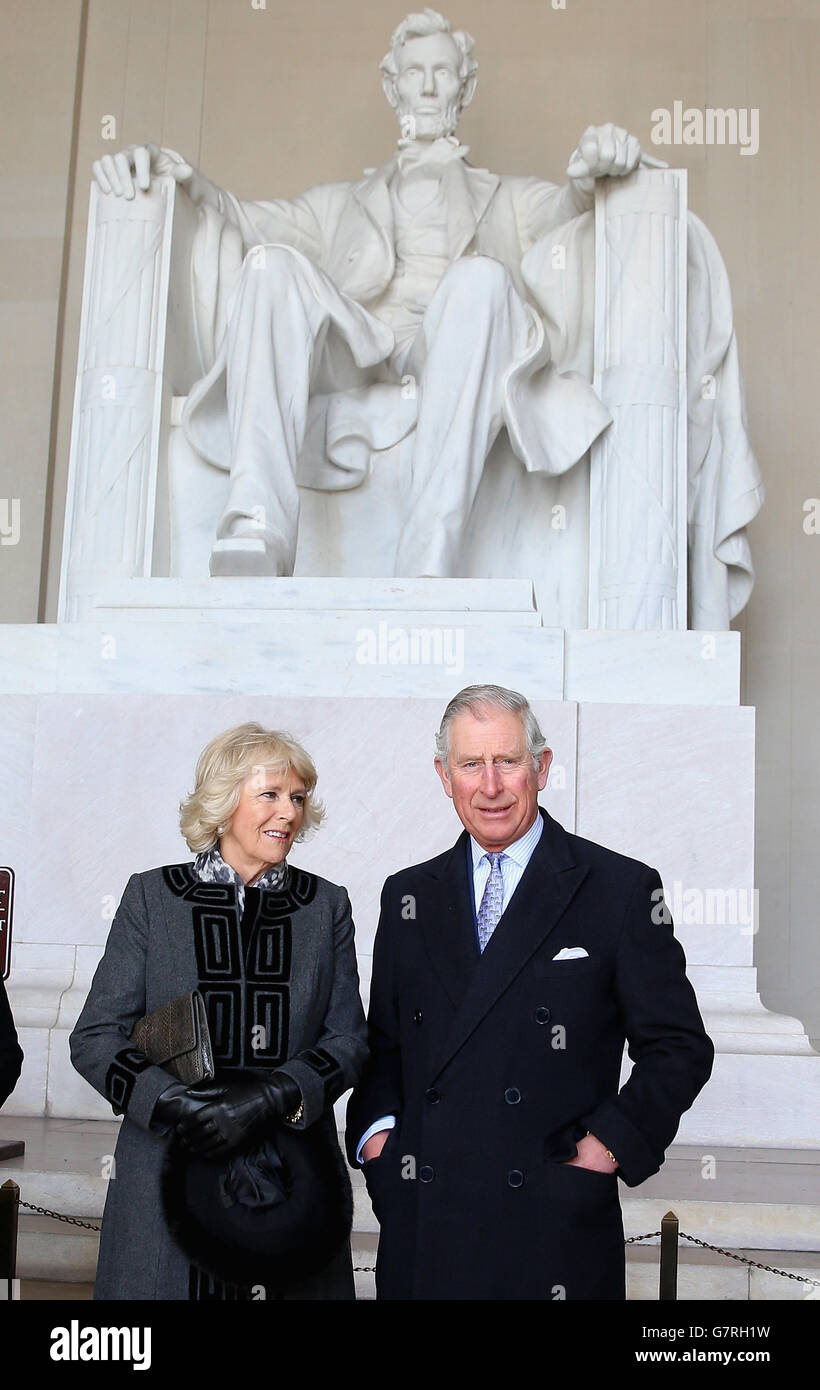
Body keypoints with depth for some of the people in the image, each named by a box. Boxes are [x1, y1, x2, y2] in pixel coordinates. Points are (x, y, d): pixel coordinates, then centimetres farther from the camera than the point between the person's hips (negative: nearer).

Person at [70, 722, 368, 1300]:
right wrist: (175, 1104, -16)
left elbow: (349, 1038, 3)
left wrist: (277, 1096, -15)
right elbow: (95, 1036, 0)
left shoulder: (326, 905, 8)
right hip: (169, 1176, -1)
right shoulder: (152, 895, 3)